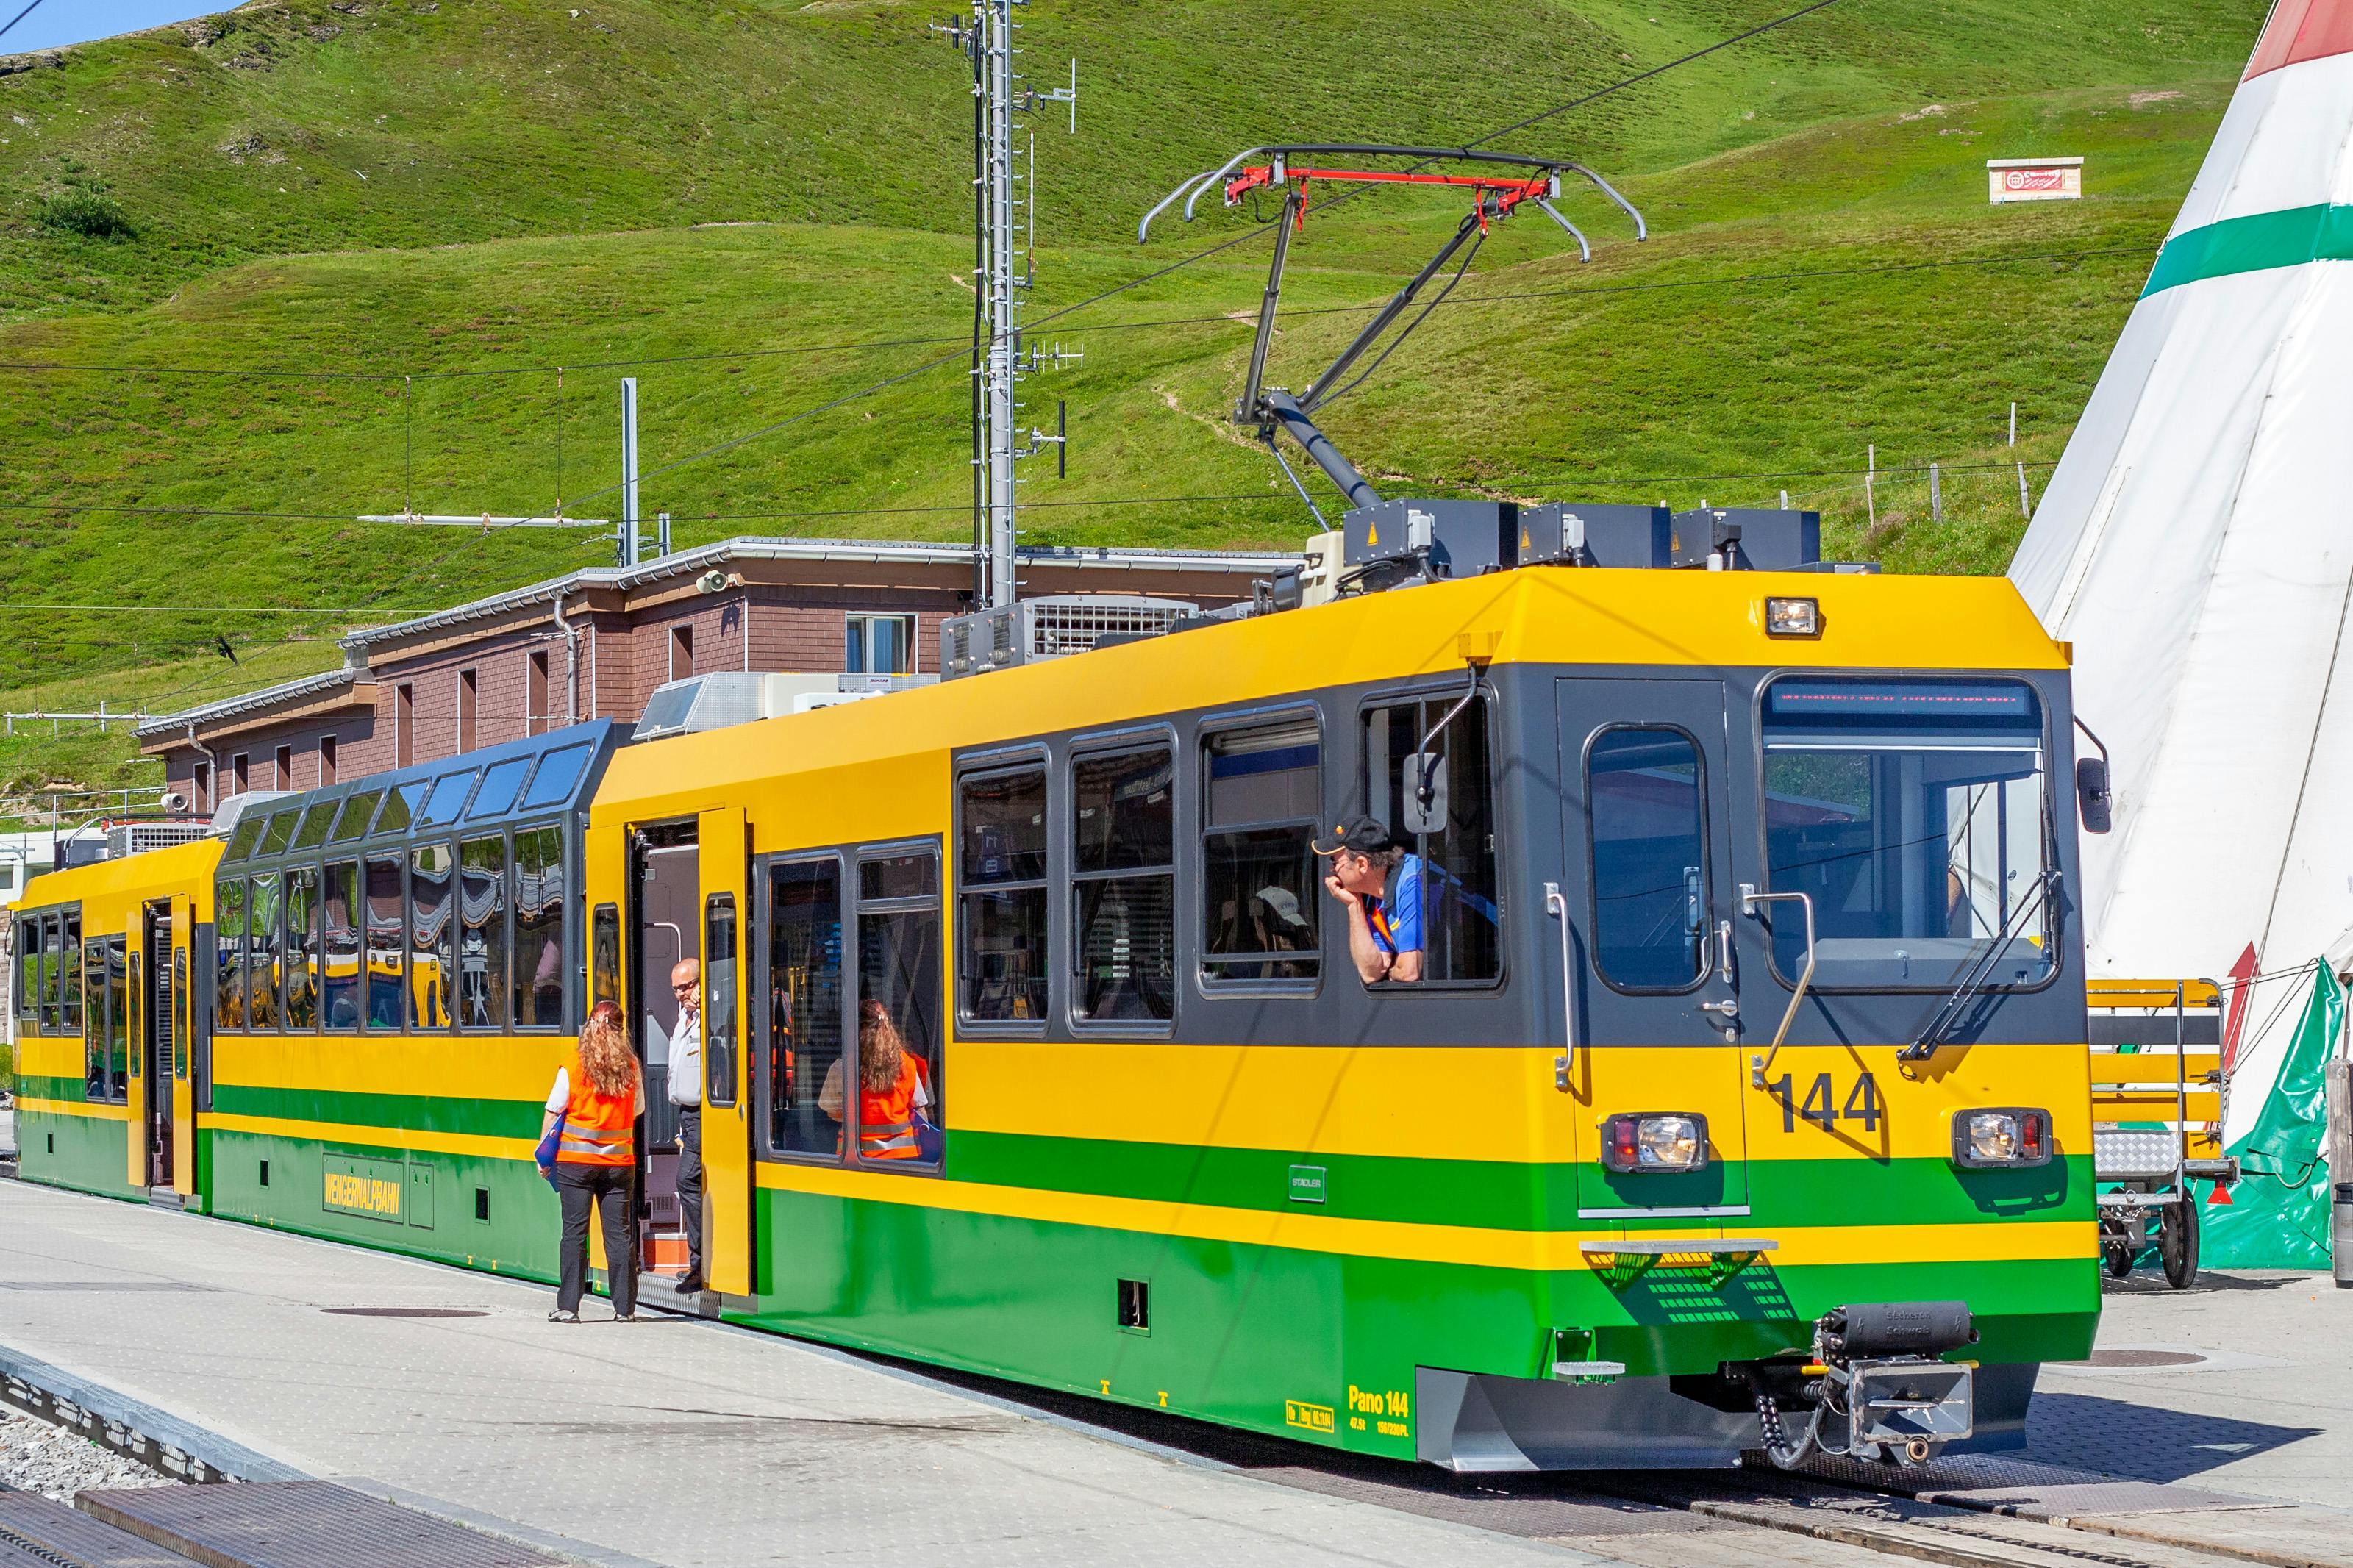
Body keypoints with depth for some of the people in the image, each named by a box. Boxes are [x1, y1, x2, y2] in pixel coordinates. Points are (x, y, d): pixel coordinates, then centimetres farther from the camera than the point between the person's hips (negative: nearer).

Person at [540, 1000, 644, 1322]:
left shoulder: (572, 1069, -7)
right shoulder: (631, 1068, -1)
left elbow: (553, 1113, -3)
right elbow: (638, 1109, 12)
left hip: (576, 1160, -2)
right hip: (619, 1161, 2)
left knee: (575, 1232, 2)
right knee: (619, 1233, 6)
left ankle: (568, 1306, 0)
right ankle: (625, 1307, 7)